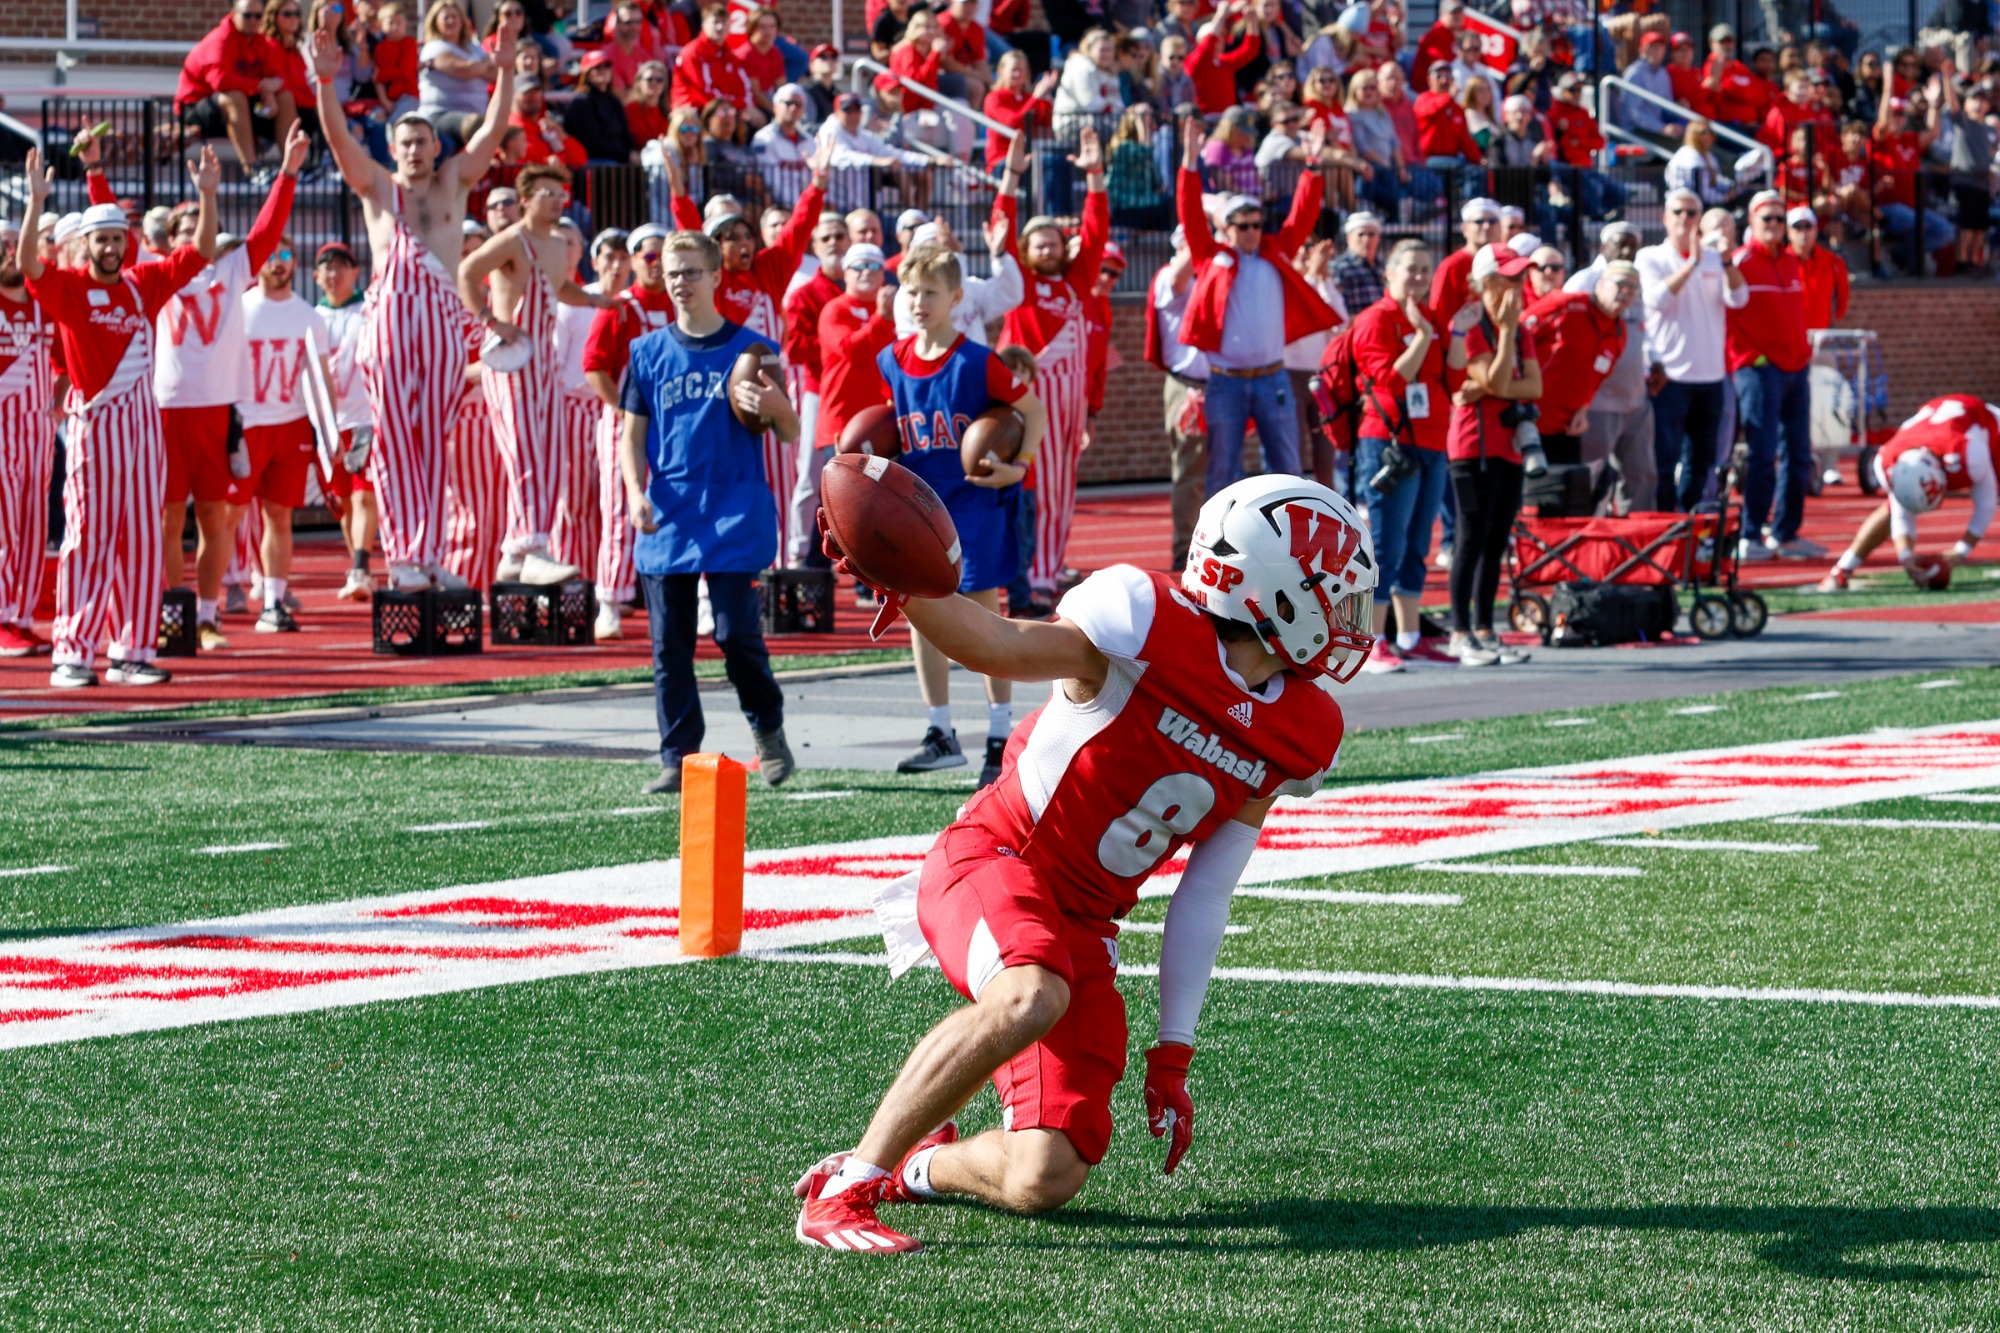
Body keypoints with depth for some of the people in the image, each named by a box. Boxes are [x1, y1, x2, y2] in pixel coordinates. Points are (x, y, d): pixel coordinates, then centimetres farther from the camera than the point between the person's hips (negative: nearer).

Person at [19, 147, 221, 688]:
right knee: (88, 537, -5)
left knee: (141, 539, 4)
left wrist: (208, 196, -5)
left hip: (142, 420, 5)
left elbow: (200, 253, 7)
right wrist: (36, 200, -31)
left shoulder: (144, 284, 8)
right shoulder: (67, 287, -4)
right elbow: (27, 263, -21)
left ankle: (132, 653, 9)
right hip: (93, 421, -5)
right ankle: (73, 656, -5)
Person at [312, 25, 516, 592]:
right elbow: (338, 137, 0)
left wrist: (505, 73, -3)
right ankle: (403, 555, -8)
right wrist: (325, 82, -13)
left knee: (434, 438, 0)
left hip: (443, 316, 1)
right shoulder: (377, 185, 12)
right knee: (394, 437, -6)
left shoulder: (453, 182, 16)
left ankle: (430, 554, -1)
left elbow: (492, 129, 8)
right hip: (390, 312, -1)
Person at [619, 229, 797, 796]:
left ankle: (769, 730, 16)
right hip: (667, 516, 3)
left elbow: (791, 434, 5)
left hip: (736, 513, -3)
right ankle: (678, 761, 8)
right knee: (669, 645, 2)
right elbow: (631, 434, 12)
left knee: (736, 631, -9)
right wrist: (636, 492, -5)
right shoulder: (649, 354, 9)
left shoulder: (751, 350, 3)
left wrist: (774, 405, -18)